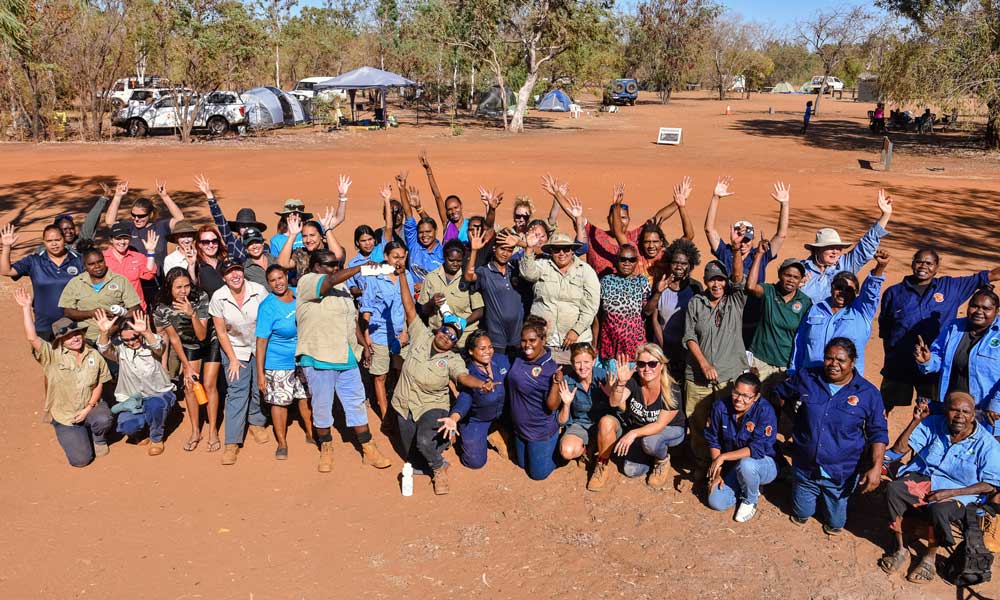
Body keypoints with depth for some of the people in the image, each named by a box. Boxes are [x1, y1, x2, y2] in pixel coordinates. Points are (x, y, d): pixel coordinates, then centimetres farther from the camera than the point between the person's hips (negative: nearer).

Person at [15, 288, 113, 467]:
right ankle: (75, 435, 26)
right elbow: (32, 337, -26)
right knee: (81, 459, -10)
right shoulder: (52, 355, -10)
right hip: (63, 416, -1)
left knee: (105, 420, -35)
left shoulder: (94, 355, -2)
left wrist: (88, 408, -10)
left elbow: (99, 384, 3)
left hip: (90, 407, 1)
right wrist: (26, 307, -28)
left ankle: (97, 438, 4)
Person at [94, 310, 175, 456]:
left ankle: (156, 439, -5)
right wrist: (104, 332, -42)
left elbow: (158, 348, -29)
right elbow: (105, 350, -21)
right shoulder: (119, 347, 0)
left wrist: (146, 332, -50)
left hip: (159, 394, -2)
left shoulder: (151, 341, -5)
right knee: (126, 427, -27)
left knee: (155, 405, -38)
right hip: (132, 400, 2)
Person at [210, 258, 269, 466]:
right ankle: (231, 443, -3)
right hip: (235, 349, -1)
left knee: (260, 388, 6)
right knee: (236, 393, -8)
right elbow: (221, 332, -5)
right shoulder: (218, 298, -13)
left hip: (260, 347, 1)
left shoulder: (259, 291, -15)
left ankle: (256, 423, 35)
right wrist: (233, 359, -6)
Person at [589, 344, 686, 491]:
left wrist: (634, 433, -41)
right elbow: (614, 402, -34)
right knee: (631, 471, -17)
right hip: (639, 429, 2)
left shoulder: (671, 391, -28)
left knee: (649, 441, -34)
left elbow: (660, 425, -27)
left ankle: (663, 460, -1)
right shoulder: (633, 381, -21)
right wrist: (621, 382, -52)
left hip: (670, 430, -2)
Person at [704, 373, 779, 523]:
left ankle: (750, 501, -5)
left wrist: (723, 457, -30)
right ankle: (749, 488, 19)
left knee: (745, 464, -38)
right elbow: (713, 440, -1)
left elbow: (757, 450, -29)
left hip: (764, 465, -4)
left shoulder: (765, 411, -24)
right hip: (732, 467, 4)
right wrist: (717, 471, -8)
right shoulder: (720, 407, -12)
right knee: (716, 502, -12)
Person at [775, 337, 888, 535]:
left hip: (842, 474, -1)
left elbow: (878, 433, -8)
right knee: (801, 516, 18)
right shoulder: (805, 378, -7)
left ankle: (834, 525, 53)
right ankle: (801, 515, 54)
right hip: (805, 469, 1)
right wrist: (797, 413, 2)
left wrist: (876, 467, -19)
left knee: (835, 525, 17)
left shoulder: (868, 393, -11)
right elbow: (780, 394, 12)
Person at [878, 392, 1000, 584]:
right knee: (893, 489, -28)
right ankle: (901, 550, -13)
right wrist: (916, 421, -14)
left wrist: (950, 493, -17)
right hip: (922, 480, 3)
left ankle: (930, 557, -7)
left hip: (958, 493, -3)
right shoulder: (933, 424, -2)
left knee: (938, 509, -37)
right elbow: (899, 449, -2)